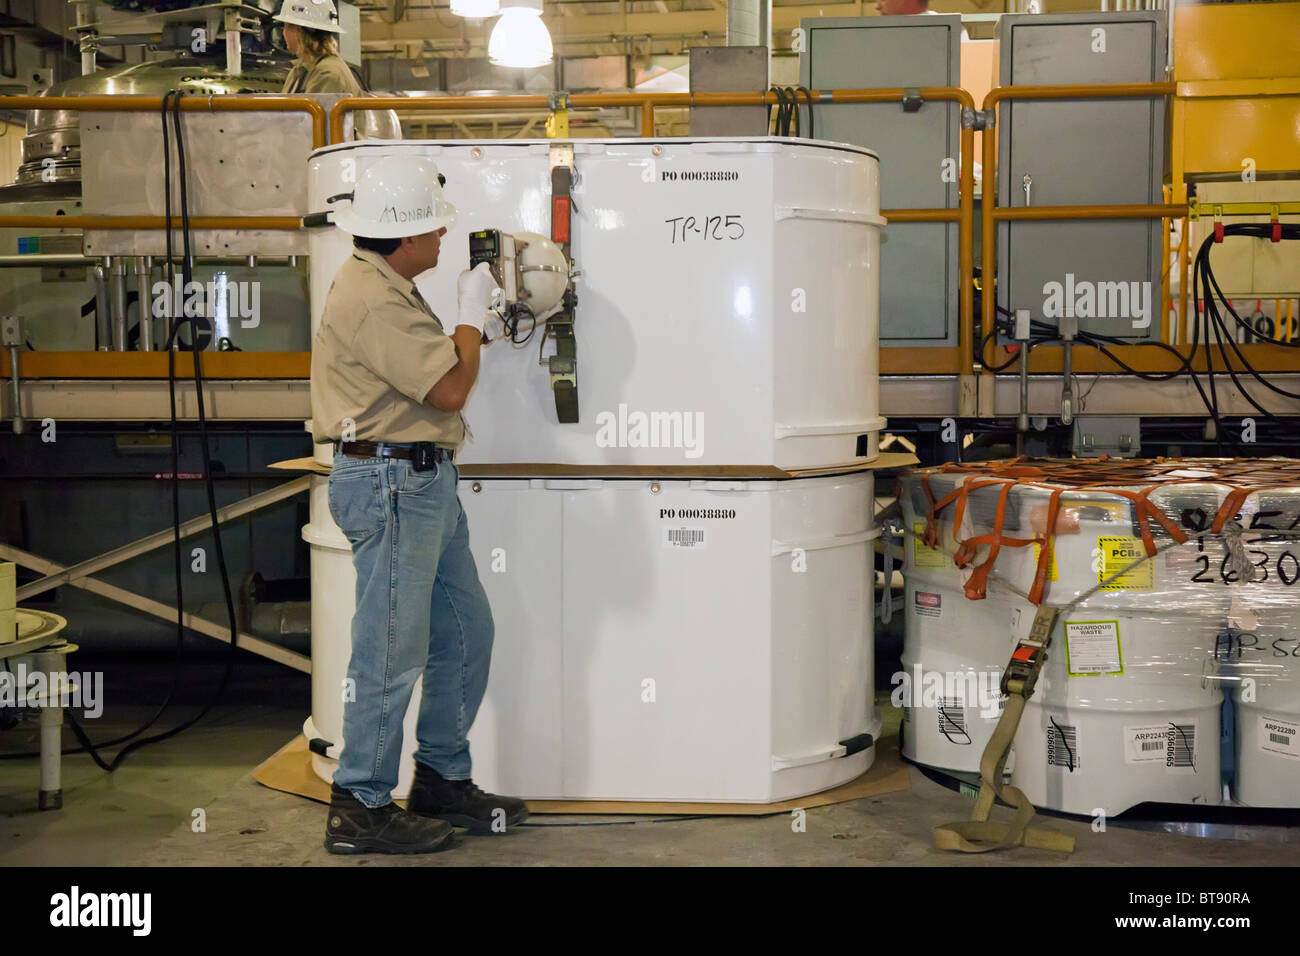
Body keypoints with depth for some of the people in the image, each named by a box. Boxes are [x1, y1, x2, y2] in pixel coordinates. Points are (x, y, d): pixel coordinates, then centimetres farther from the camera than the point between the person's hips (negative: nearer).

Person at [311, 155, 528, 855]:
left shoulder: (384, 288, 16)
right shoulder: (372, 300, -19)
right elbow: (451, 388, -20)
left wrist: (472, 324, 21)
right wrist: (472, 311, -5)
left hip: (424, 481, 11)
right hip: (391, 482, -11)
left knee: (466, 634, 15)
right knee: (392, 651, -4)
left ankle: (443, 782, 27)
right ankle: (361, 809, 7)